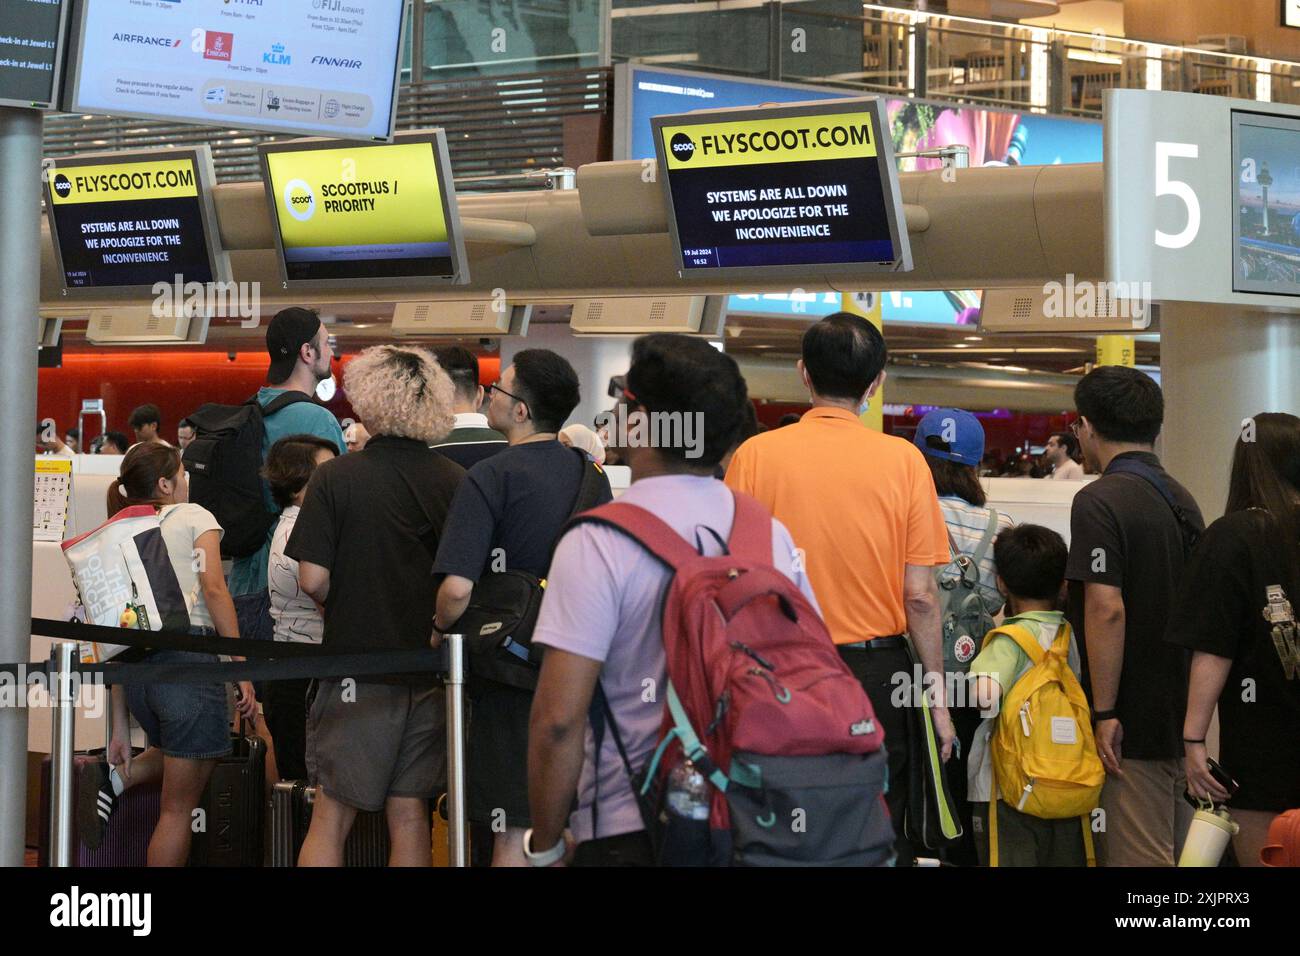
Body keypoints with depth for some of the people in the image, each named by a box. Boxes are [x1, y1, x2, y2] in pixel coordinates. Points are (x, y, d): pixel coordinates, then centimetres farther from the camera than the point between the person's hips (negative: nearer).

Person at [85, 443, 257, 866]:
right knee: (178, 807, 2)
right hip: (188, 653, -6)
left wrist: (120, 730, 19)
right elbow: (214, 589, -10)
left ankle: (117, 777, 9)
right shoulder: (193, 517, 7)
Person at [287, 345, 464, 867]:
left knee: (332, 814, 3)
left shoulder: (335, 478, -9)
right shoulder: (456, 482, -3)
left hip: (358, 666, -3)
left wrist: (344, 605, 9)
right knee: (409, 814, 9)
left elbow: (312, 578, -12)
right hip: (432, 667, 3)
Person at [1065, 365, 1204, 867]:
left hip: (1135, 723, -8)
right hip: (1183, 715, 8)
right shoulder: (1182, 499, 13)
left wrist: (1104, 713, -19)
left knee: (1139, 858, -6)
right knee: (1178, 852, 13)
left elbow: (1107, 609, -22)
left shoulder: (1100, 501, -14)